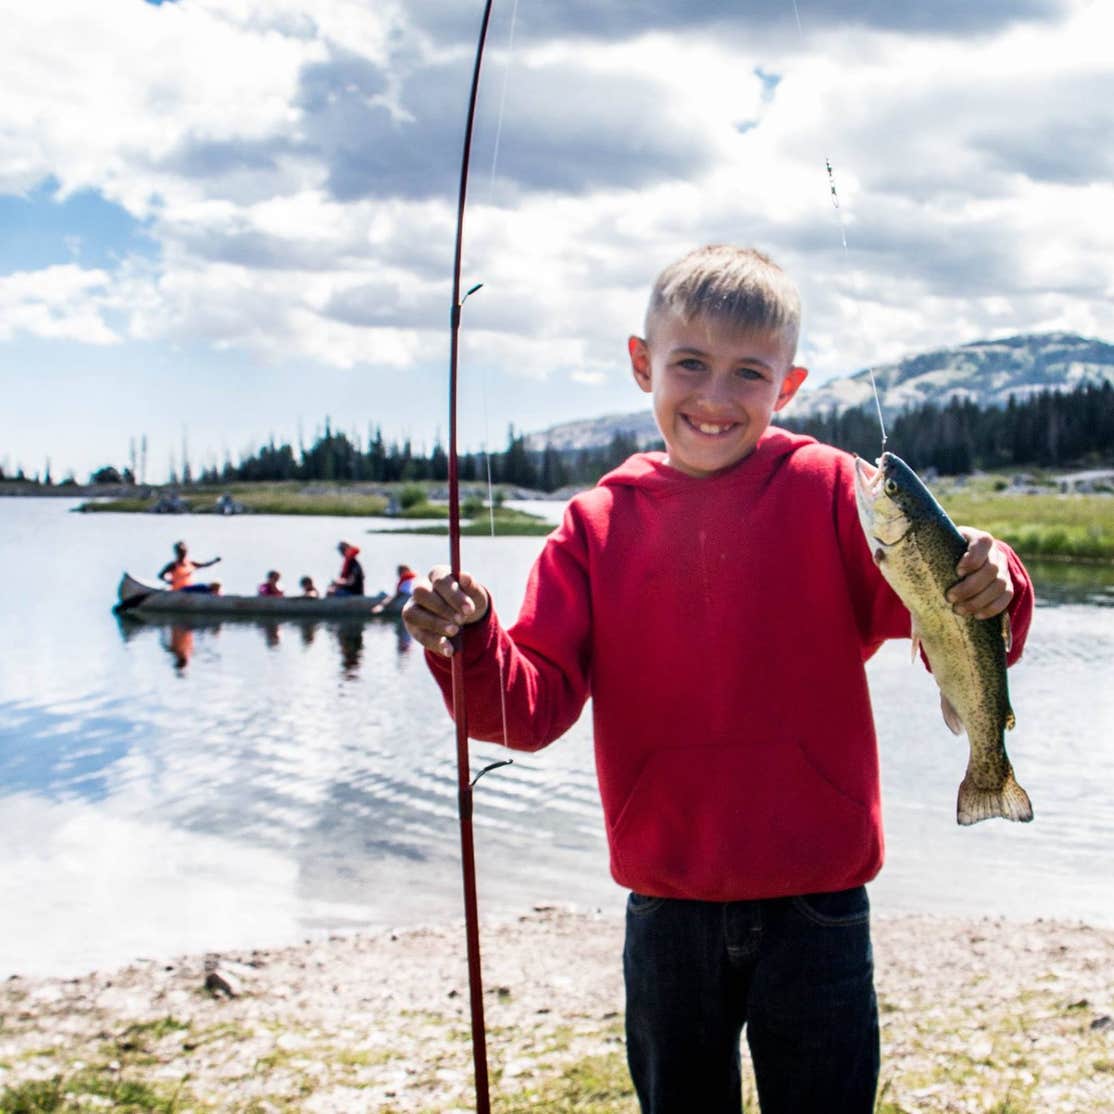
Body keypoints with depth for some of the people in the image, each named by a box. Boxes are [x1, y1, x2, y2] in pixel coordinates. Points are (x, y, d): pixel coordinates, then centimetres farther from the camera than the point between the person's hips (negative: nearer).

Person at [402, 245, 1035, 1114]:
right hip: (666, 906, 3)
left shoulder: (828, 490, -6)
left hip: (814, 902, -2)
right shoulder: (598, 526, 0)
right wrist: (469, 646, -24)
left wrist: (986, 595, -34)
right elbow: (533, 706, -5)